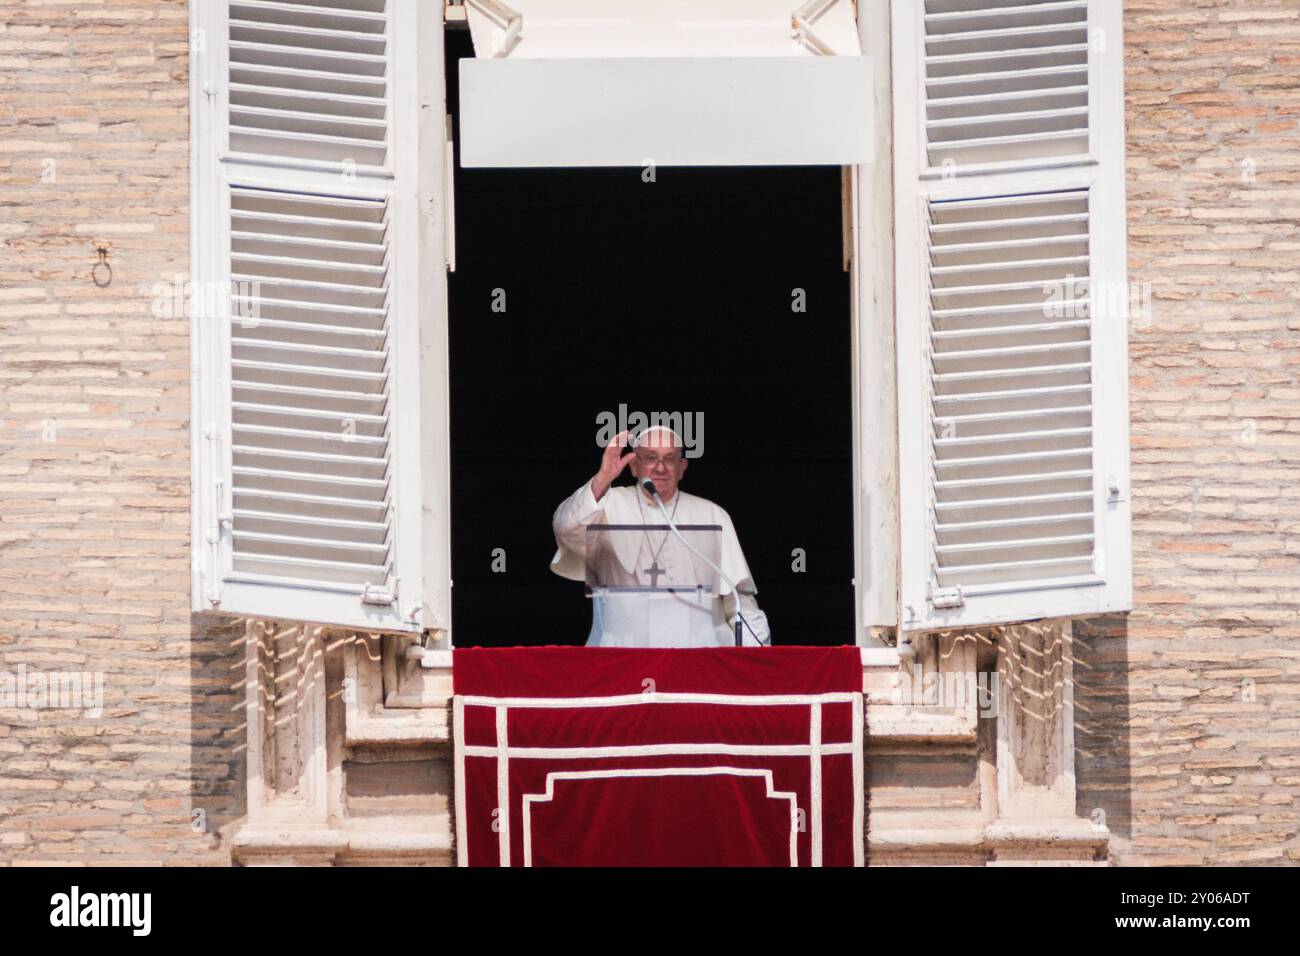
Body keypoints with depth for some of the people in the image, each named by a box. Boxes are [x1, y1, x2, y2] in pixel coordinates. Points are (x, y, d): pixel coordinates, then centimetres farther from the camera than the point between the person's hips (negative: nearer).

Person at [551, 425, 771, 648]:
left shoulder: (712, 516, 15)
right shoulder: (611, 506, 10)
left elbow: (737, 593, 12)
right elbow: (567, 528, -10)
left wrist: (754, 643, 0)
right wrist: (602, 479, -24)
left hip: (697, 642, 2)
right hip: (622, 642, -1)